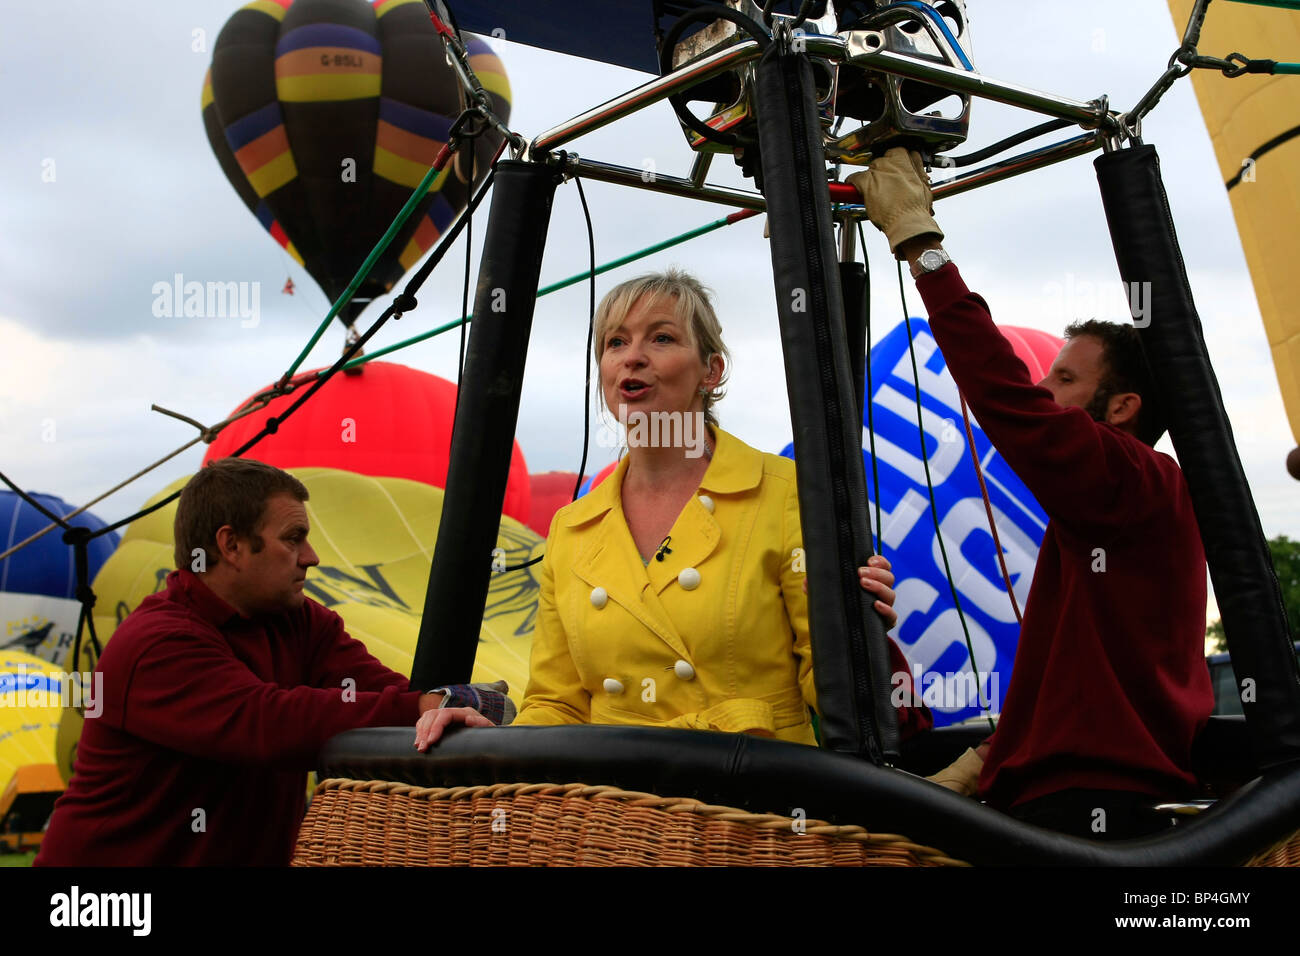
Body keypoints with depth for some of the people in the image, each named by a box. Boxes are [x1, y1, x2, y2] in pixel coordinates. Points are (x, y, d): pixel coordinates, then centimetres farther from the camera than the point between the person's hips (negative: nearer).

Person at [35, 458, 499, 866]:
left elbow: (373, 686, -10)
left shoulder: (302, 624, 5)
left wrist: (446, 700, -30)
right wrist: (417, 709, -33)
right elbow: (271, 724, -31)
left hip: (255, 852, 6)